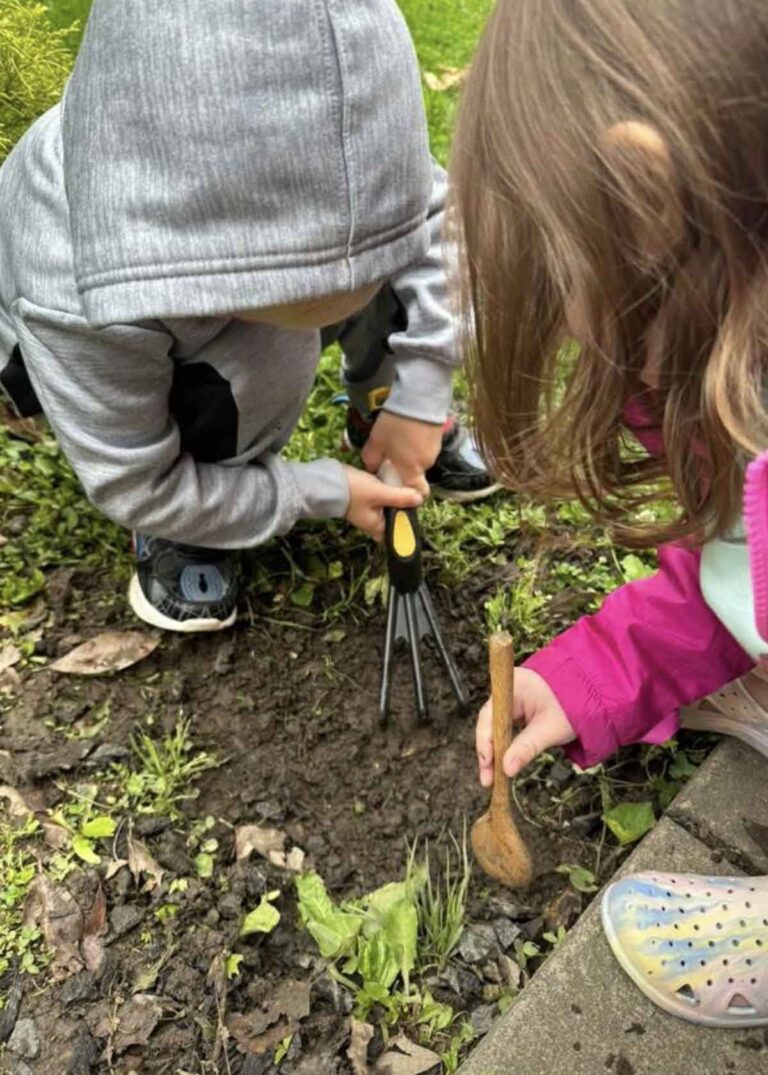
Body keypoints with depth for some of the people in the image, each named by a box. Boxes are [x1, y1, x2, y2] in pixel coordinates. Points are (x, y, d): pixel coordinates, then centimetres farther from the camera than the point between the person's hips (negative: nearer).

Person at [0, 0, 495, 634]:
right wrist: (327, 493, -22)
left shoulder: (293, 144, -34)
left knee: (397, 231, -18)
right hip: (100, 334, -4)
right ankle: (179, 527, -7)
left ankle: (380, 409, 8)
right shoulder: (76, 306, -43)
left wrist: (420, 392, -21)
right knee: (263, 363, -35)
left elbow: (430, 206, -15)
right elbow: (135, 487, -27)